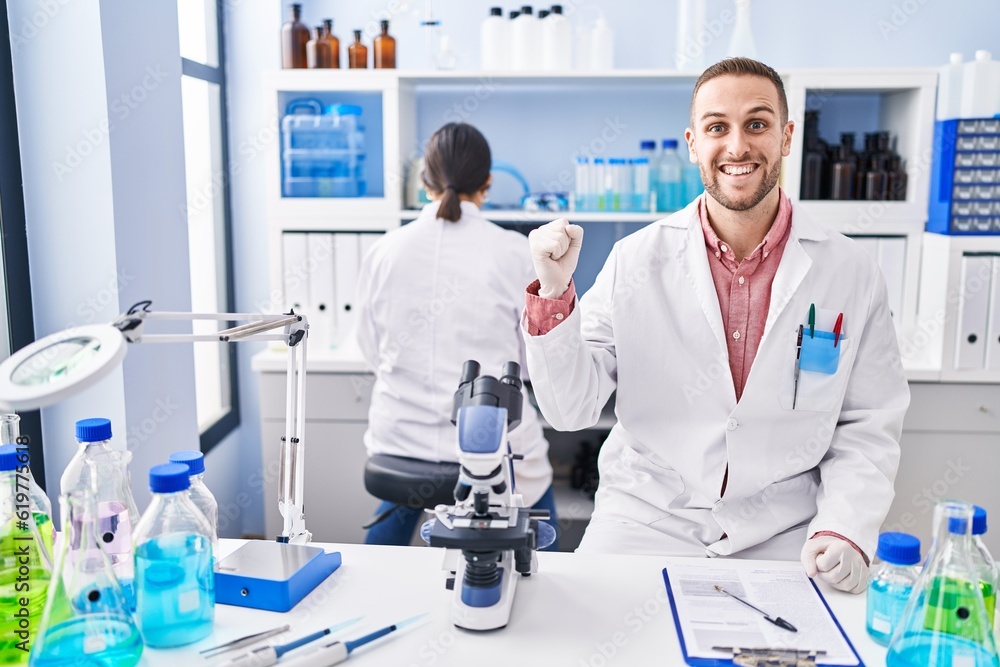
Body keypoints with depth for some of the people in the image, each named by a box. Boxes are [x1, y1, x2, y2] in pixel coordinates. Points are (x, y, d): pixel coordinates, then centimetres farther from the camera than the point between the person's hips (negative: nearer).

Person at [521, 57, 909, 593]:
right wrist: (554, 295, -18)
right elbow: (571, 410, -5)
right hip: (645, 523, -1)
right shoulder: (636, 260, -3)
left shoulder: (852, 273, 0)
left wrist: (844, 530, -10)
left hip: (782, 537, 1)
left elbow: (868, 428, 5)